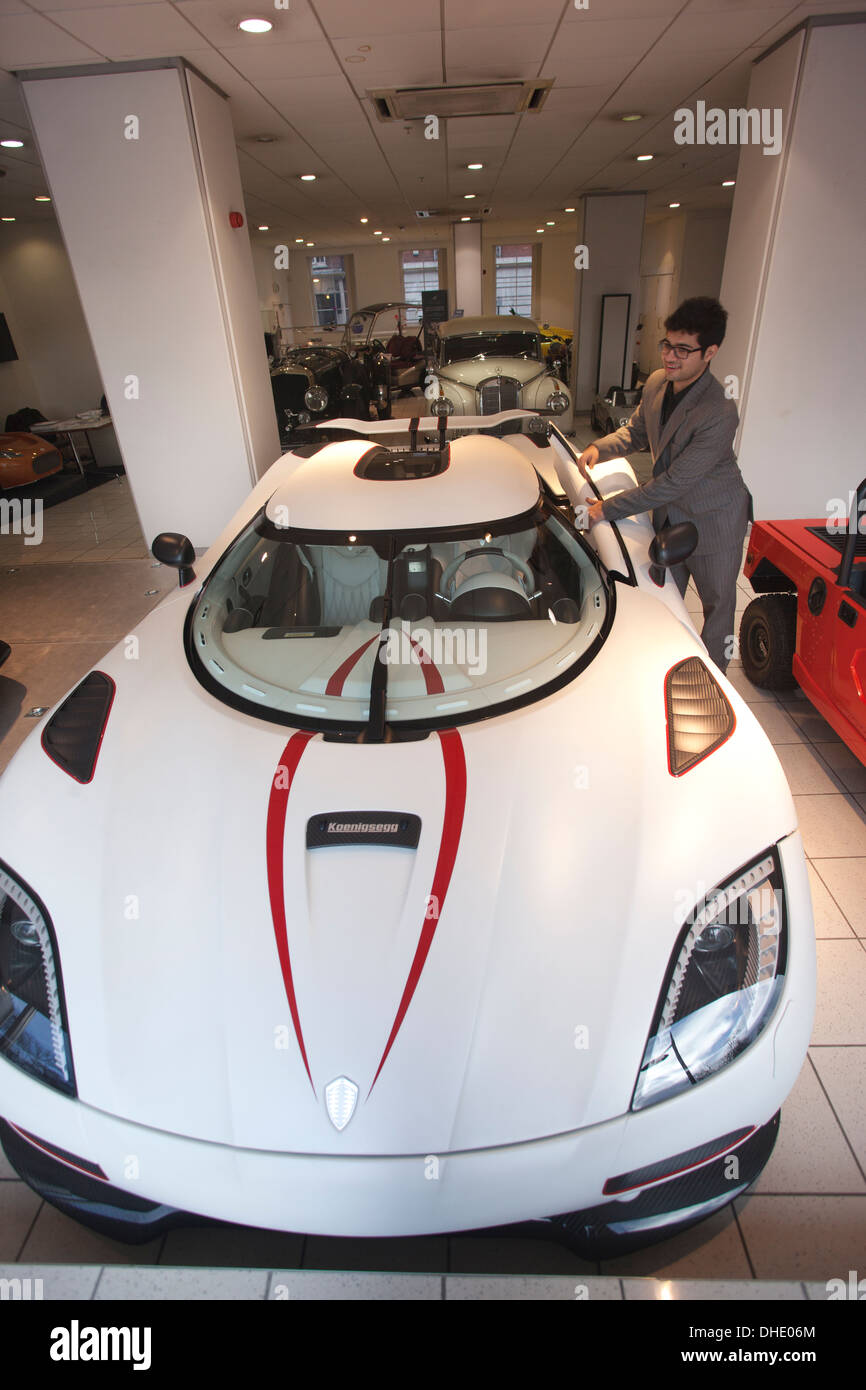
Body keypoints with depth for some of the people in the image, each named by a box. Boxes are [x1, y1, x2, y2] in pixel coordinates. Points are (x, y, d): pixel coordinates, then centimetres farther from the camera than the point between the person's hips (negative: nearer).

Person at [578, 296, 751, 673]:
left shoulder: (719, 414, -31)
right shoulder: (657, 382, -6)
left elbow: (674, 482, -32)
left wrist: (608, 508, -29)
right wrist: (599, 448, -8)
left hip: (714, 519, -7)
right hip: (668, 512, 7)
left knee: (717, 603, 10)